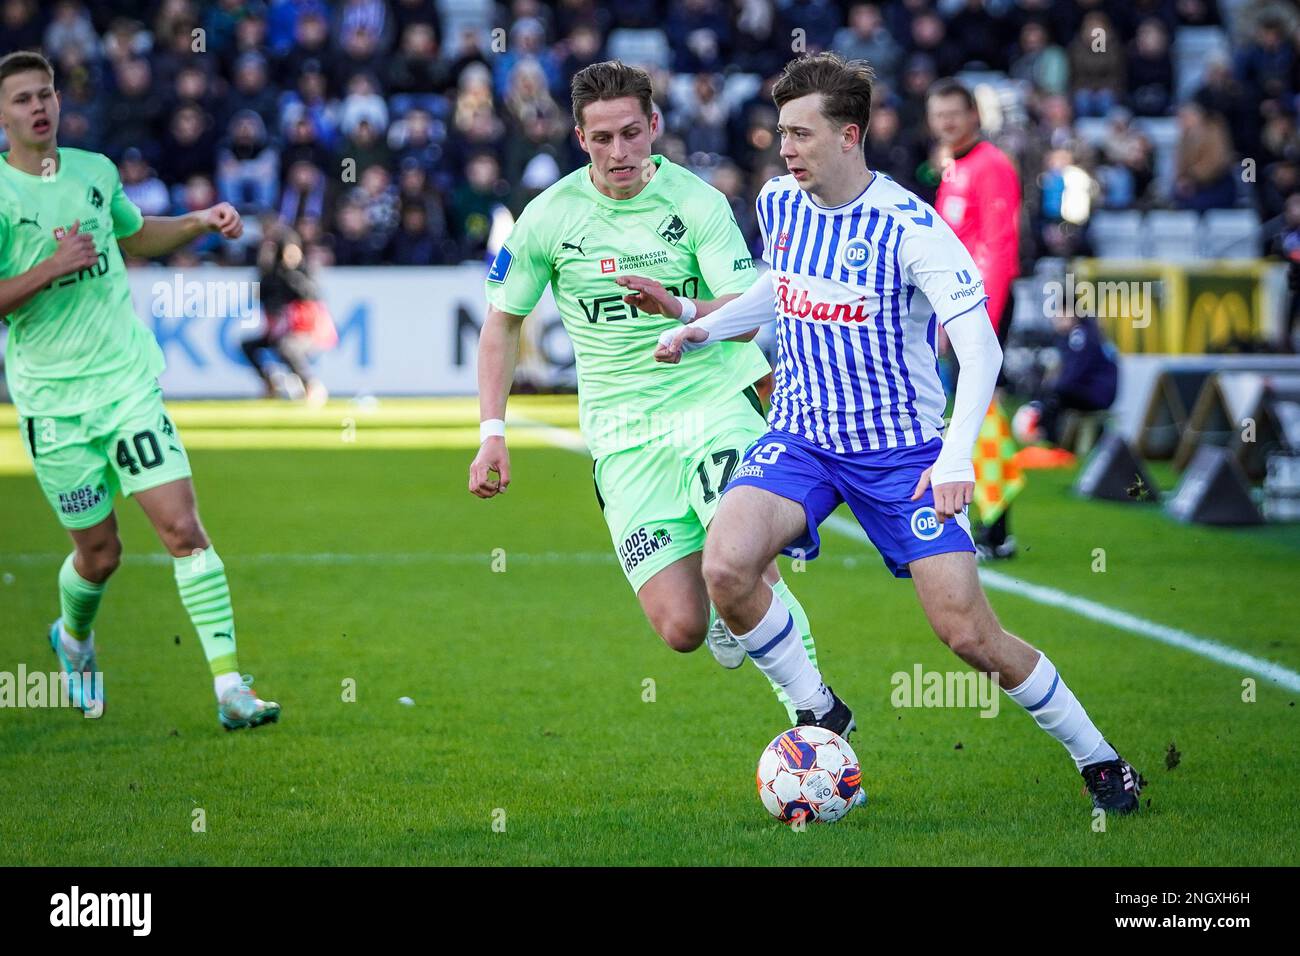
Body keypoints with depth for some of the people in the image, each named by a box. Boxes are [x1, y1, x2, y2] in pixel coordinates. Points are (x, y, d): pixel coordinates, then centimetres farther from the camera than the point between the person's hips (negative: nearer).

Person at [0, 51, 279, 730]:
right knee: (99, 552, 6)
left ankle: (230, 689, -11)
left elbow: (136, 237, 27)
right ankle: (74, 638, 41)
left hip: (130, 383, 3)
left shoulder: (95, 171, 7)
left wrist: (200, 222, 12)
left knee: (182, 527, -10)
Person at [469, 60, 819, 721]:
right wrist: (492, 433, 4)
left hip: (716, 401, -1)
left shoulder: (696, 201, -6)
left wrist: (680, 308, -34)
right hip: (623, 436, 2)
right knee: (681, 630, -9)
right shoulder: (549, 218, -1)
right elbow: (502, 321, 12)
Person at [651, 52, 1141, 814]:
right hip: (800, 437, 4)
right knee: (727, 566, -24)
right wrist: (703, 329, 9)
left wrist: (956, 458, -33)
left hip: (900, 450, -4)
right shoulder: (778, 203, -1)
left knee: (968, 634, -9)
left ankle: (1097, 756, 14)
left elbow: (981, 347, -21)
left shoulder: (909, 226, -18)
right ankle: (819, 713, -1)